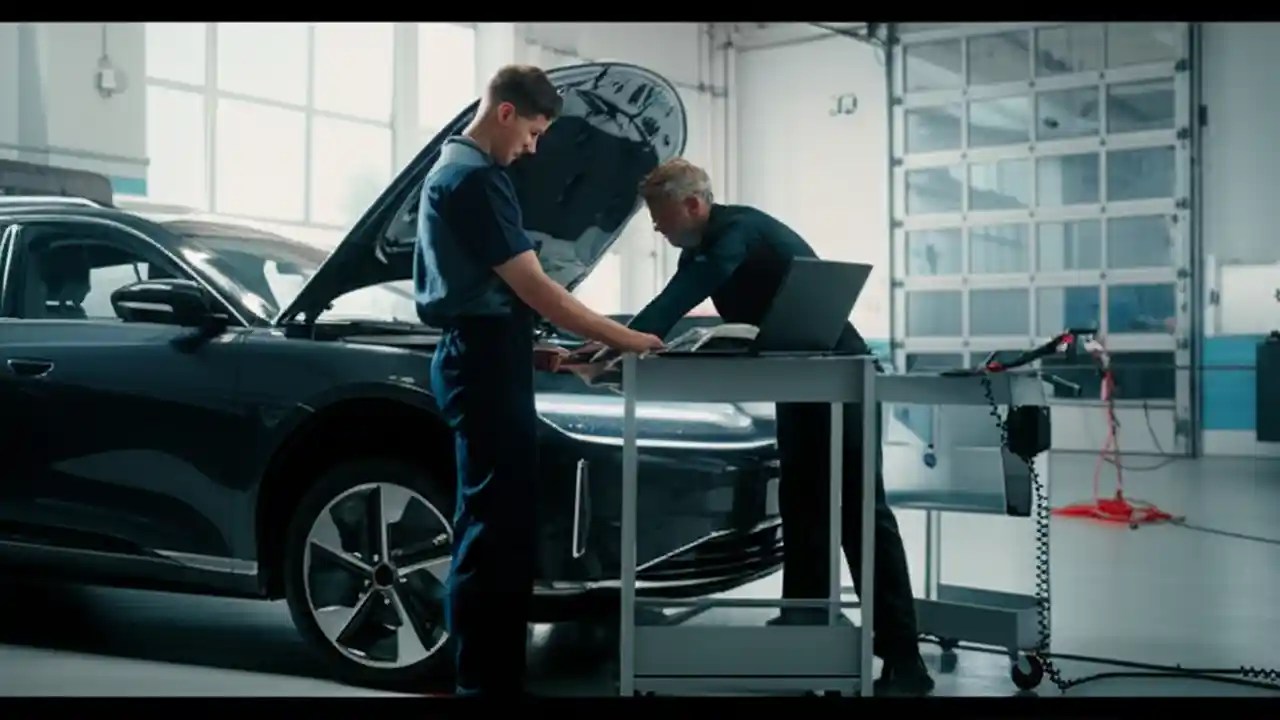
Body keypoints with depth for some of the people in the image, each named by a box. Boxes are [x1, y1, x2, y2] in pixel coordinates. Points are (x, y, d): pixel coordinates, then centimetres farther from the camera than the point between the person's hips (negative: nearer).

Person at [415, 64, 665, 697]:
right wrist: (620, 337, -11)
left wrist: (528, 352, 19)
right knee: (493, 524, -8)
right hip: (484, 361, -11)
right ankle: (483, 682, -4)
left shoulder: (450, 171, 20)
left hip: (479, 356, 11)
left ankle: (493, 675, 19)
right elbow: (532, 287, -17)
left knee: (501, 521, 13)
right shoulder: (473, 178, -13)